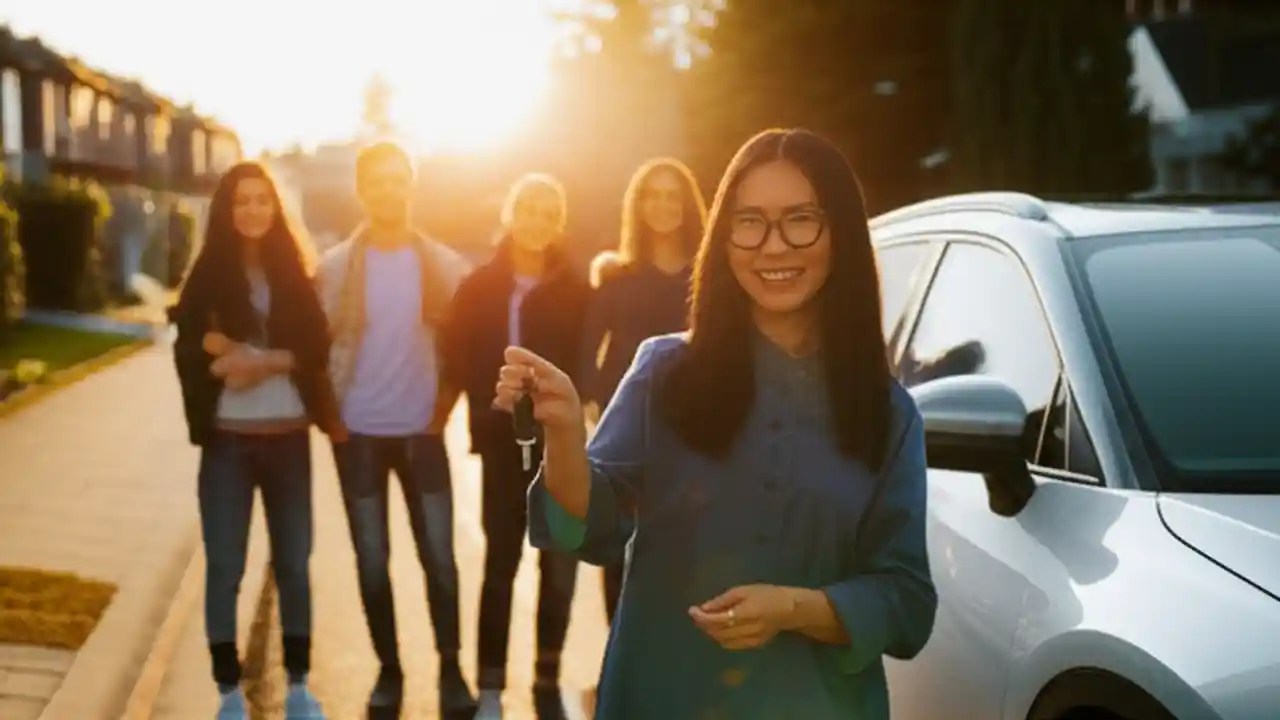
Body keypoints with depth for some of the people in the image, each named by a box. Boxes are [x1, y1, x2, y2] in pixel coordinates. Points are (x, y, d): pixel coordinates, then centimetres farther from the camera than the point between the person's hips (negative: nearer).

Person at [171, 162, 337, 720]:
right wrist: (255, 357, -16)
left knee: (294, 563, 8)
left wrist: (262, 362, -16)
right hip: (228, 440, -1)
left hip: (289, 437, 2)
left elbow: (317, 347, -3)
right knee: (224, 566, 0)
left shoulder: (293, 273, 6)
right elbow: (190, 348, -7)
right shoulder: (209, 275, 2)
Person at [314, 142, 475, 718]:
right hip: (359, 431, 0)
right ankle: (389, 671, 20)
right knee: (372, 561, 7)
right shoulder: (336, 265, -2)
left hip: (422, 428, 0)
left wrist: (446, 401, -3)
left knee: (439, 557, 3)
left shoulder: (443, 263, 0)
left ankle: (450, 670, 17)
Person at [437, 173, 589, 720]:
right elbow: (457, 358, -2)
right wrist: (483, 412, -12)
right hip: (504, 443, 0)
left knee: (559, 565, 3)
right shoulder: (480, 287, 1)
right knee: (500, 563, 7)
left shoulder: (575, 289, 1)